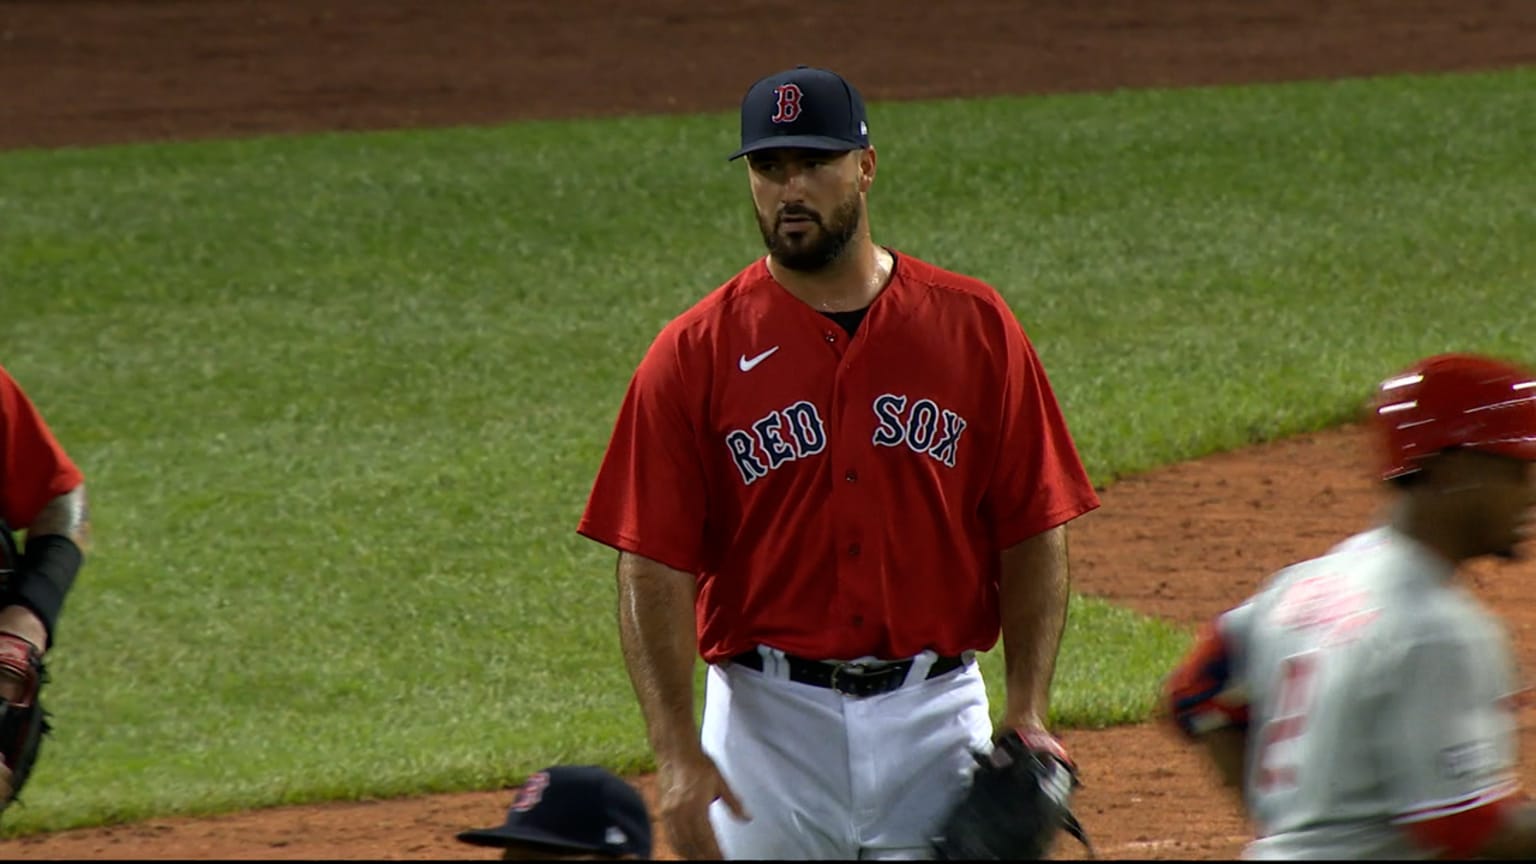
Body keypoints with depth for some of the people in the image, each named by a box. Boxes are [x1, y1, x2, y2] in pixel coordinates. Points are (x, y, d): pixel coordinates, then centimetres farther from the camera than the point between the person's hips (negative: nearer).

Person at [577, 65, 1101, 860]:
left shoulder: (975, 328, 3)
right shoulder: (694, 355, -1)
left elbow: (1032, 533, 4)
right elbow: (654, 569, -5)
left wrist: (1027, 711, -7)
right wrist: (678, 756, -14)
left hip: (936, 711, 1)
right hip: (768, 721, -1)